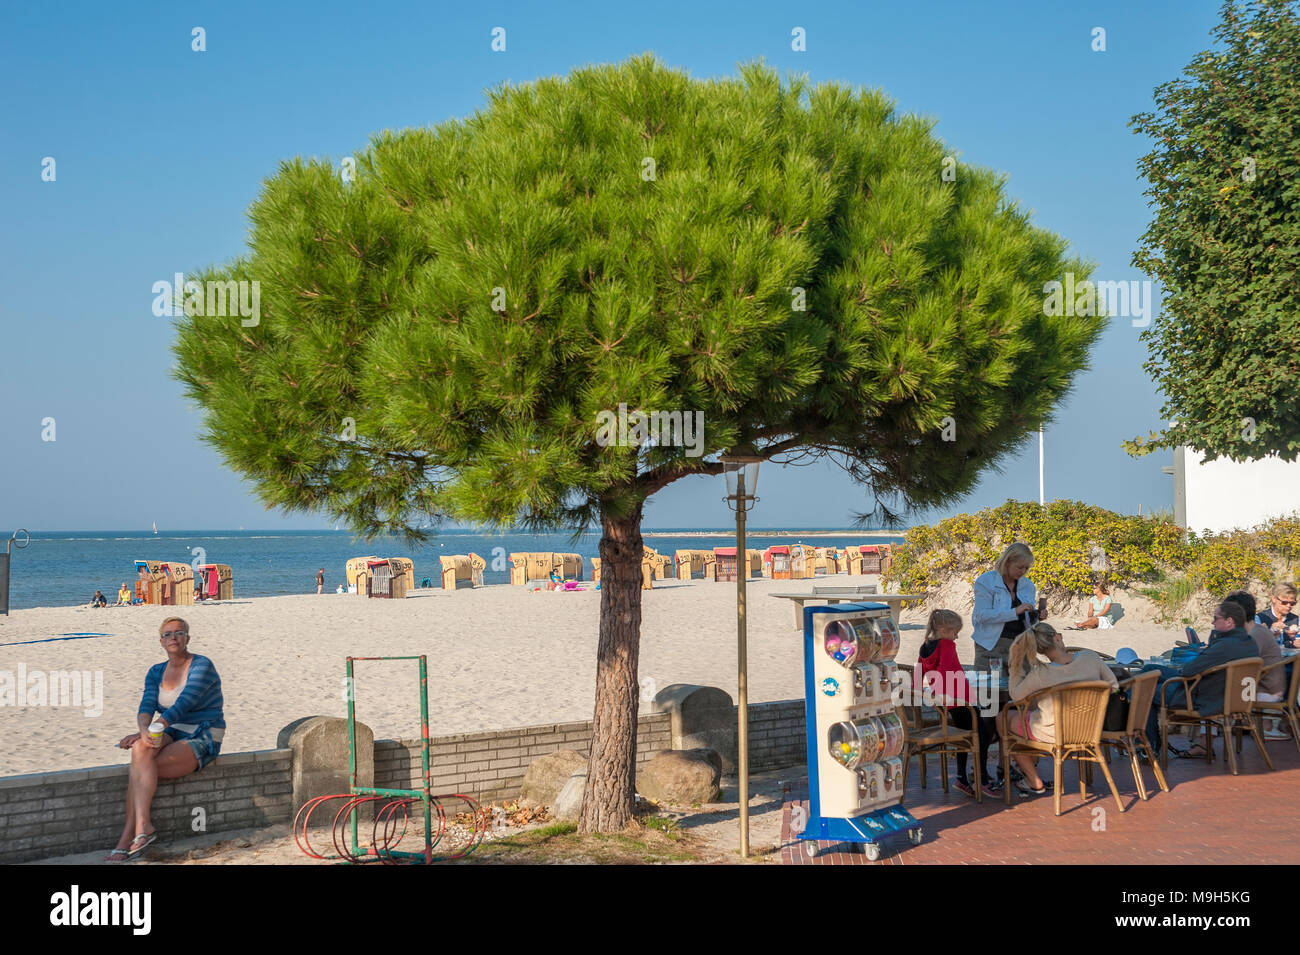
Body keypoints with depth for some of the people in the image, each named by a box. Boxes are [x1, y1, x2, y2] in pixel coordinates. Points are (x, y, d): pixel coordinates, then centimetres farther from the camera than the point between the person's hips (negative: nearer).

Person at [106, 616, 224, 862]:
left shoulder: (202, 666, -10)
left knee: (138, 770, -26)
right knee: (141, 750, -28)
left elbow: (183, 705, -23)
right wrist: (144, 732, -29)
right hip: (170, 734, 5)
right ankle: (142, 828, -32)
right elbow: (146, 706, -6)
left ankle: (127, 837, -24)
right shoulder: (156, 672, 10)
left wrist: (146, 732, -31)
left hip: (201, 741, -5)